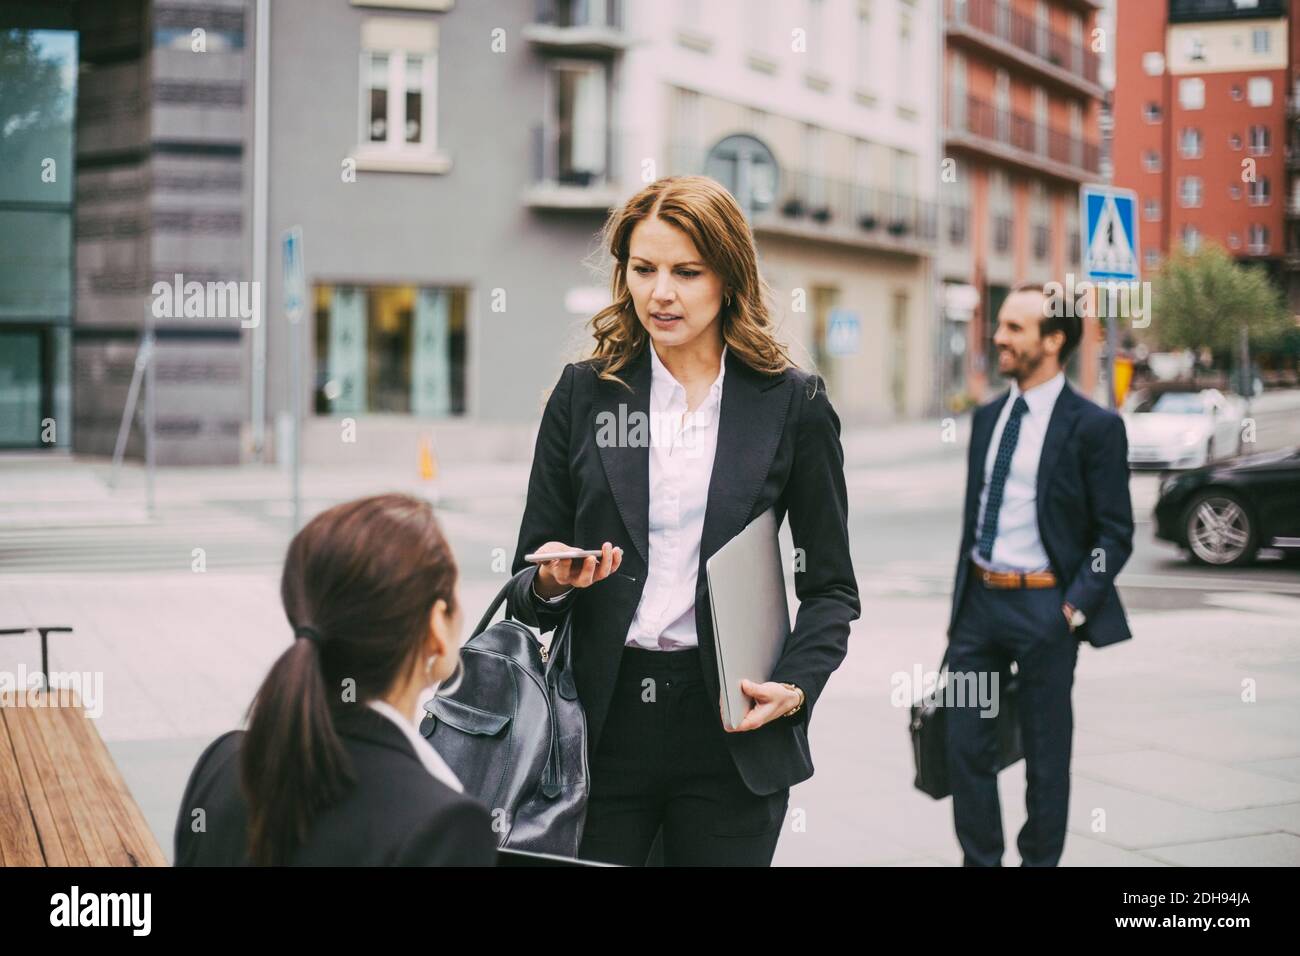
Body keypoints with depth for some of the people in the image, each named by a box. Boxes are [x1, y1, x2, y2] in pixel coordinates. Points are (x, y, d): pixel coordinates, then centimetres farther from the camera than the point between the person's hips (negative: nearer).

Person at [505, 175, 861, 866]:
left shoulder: (792, 404, 3)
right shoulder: (583, 393, 7)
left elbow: (830, 587, 7)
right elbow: (528, 581, 9)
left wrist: (795, 686, -9)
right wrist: (552, 582, -13)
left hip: (731, 729, -1)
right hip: (603, 722, 1)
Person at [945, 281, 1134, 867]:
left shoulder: (1094, 427, -8)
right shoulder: (988, 418, 10)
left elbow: (1115, 533, -7)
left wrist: (1076, 608, -14)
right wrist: (959, 604, 15)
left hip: (1043, 606, -6)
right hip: (979, 599, 6)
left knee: (1046, 753, 7)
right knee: (966, 746, 8)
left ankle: (1039, 859, 23)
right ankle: (980, 860, 22)